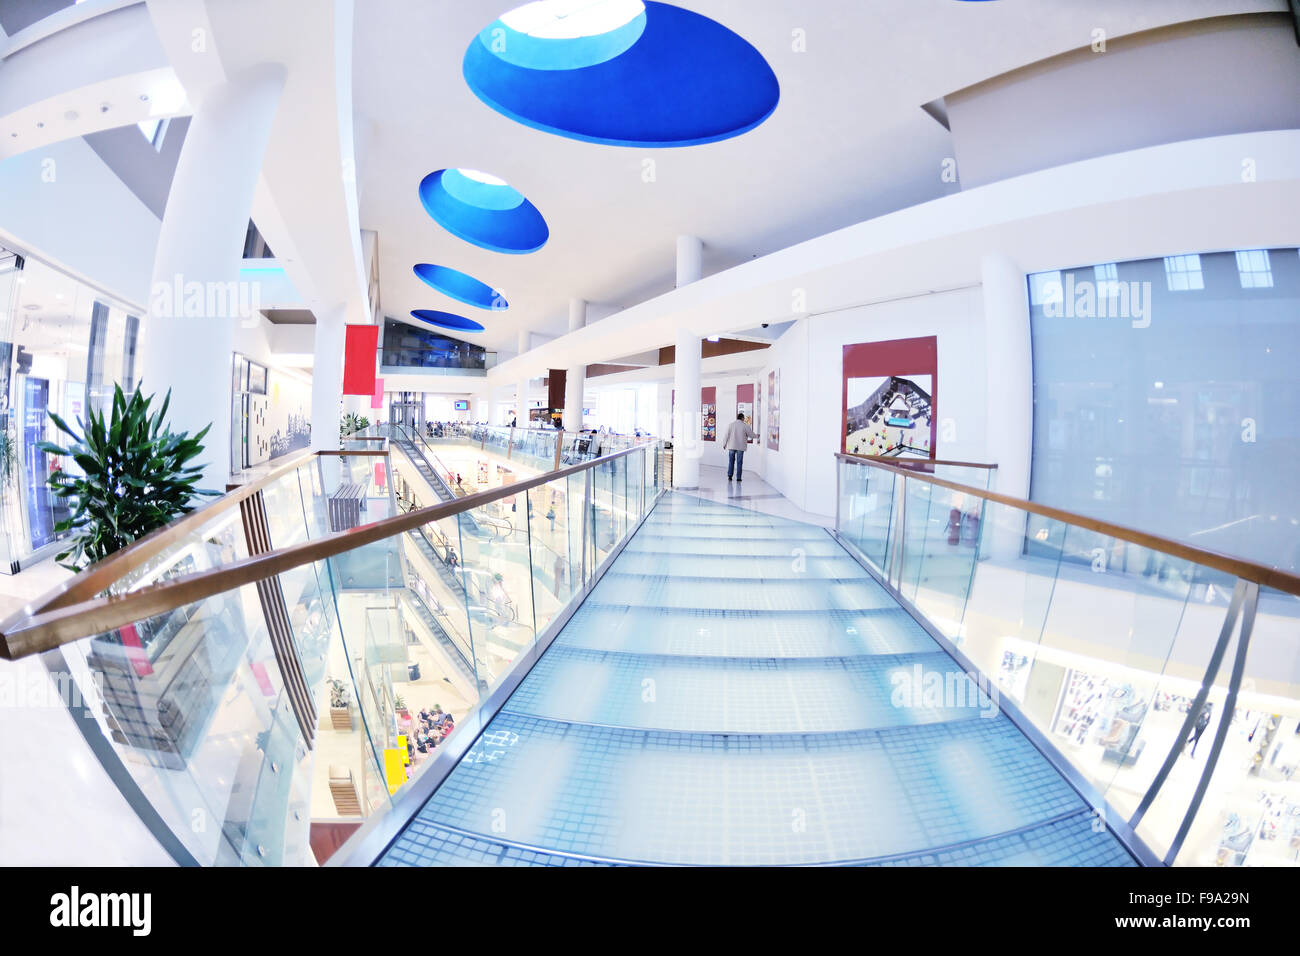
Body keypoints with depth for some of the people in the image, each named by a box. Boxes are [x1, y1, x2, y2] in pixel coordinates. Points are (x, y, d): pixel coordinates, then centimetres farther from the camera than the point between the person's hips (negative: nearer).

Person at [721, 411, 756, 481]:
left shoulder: (730, 425, 1)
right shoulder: (745, 426, -5)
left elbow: (726, 435, 1)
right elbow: (751, 435, 3)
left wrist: (724, 444, 11)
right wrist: (757, 436, 25)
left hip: (731, 446, 2)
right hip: (740, 447, -2)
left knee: (731, 461, 10)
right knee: (739, 462, 3)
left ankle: (729, 475, 5)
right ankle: (738, 477, 4)